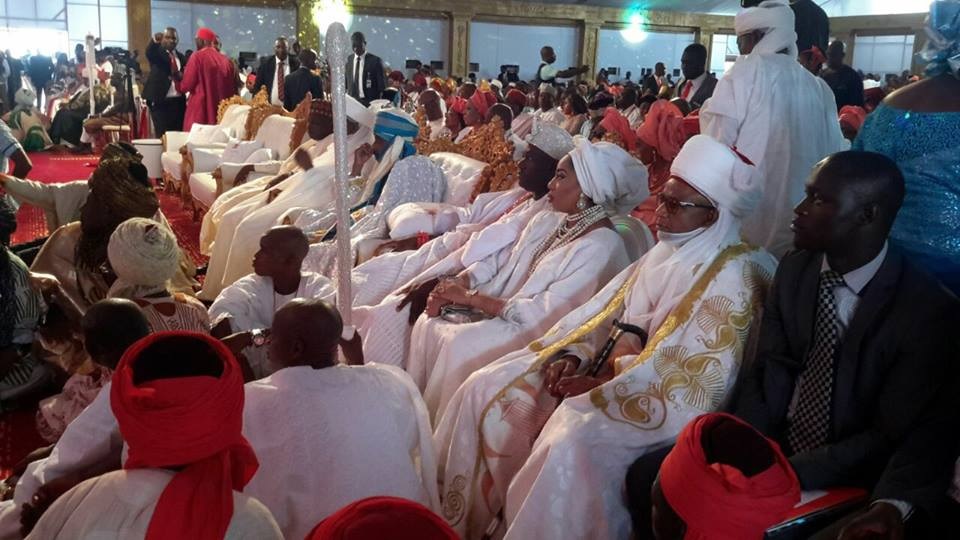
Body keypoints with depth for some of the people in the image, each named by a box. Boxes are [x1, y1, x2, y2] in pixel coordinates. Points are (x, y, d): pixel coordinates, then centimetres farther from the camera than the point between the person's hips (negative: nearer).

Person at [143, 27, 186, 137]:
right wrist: (155, 41, -41)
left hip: (179, 101, 5)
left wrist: (182, 76, -6)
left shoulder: (181, 56, 16)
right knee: (162, 135, -6)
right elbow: (149, 52, -21)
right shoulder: (157, 53, 2)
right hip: (160, 101, -5)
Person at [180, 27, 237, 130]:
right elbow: (233, 88, 12)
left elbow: (185, 86, -6)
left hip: (200, 110, -5)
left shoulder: (197, 56, -6)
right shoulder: (226, 61, 6)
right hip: (221, 111, 5)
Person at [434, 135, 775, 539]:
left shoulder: (733, 277, -14)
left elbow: (690, 371, -20)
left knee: (572, 440, -37)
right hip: (611, 366, 8)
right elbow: (609, 309, 13)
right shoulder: (668, 250, 11)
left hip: (665, 399, -8)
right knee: (487, 389, -3)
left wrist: (598, 387, -19)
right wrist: (574, 354, -5)